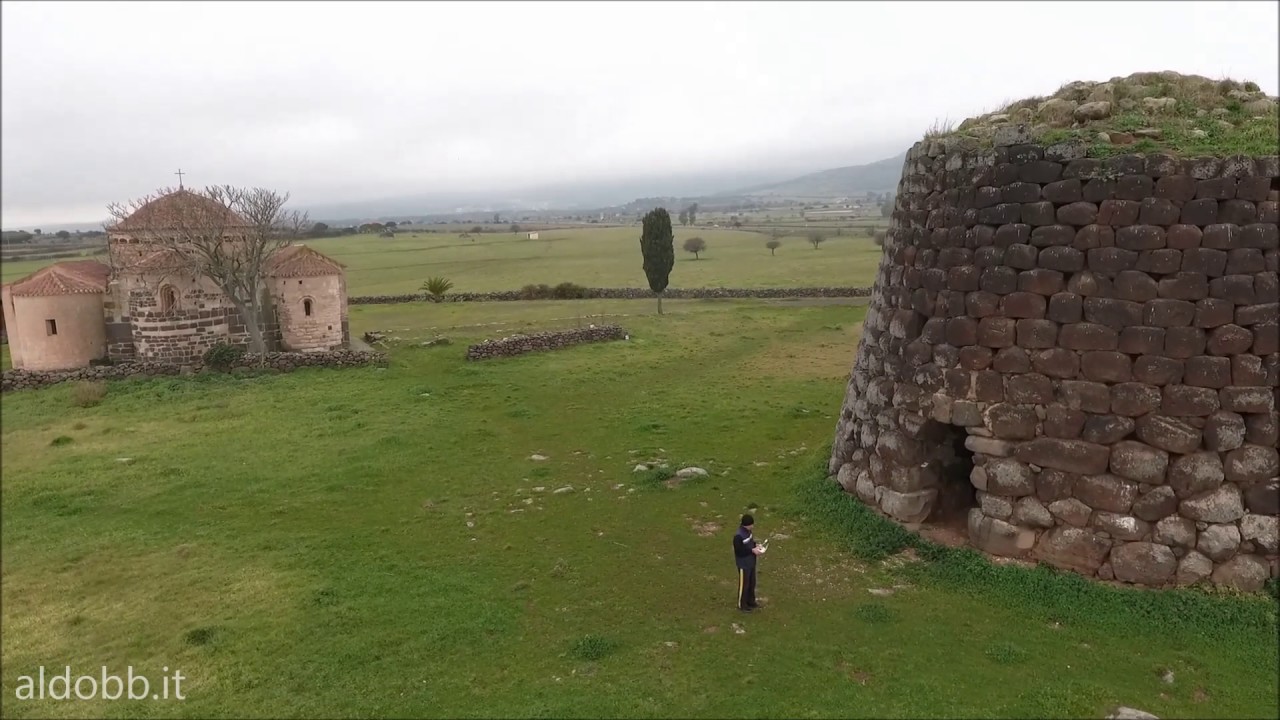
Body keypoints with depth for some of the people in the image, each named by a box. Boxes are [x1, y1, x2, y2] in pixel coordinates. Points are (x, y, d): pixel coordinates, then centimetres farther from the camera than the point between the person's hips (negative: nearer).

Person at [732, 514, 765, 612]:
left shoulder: (748, 531, -2)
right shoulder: (738, 536, -29)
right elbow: (739, 551, -26)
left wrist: (756, 545, -4)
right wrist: (752, 550, -24)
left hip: (751, 562, 9)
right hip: (744, 564, -9)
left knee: (752, 583, 22)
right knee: (744, 584, 8)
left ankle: (751, 601, 40)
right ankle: (742, 605, 26)